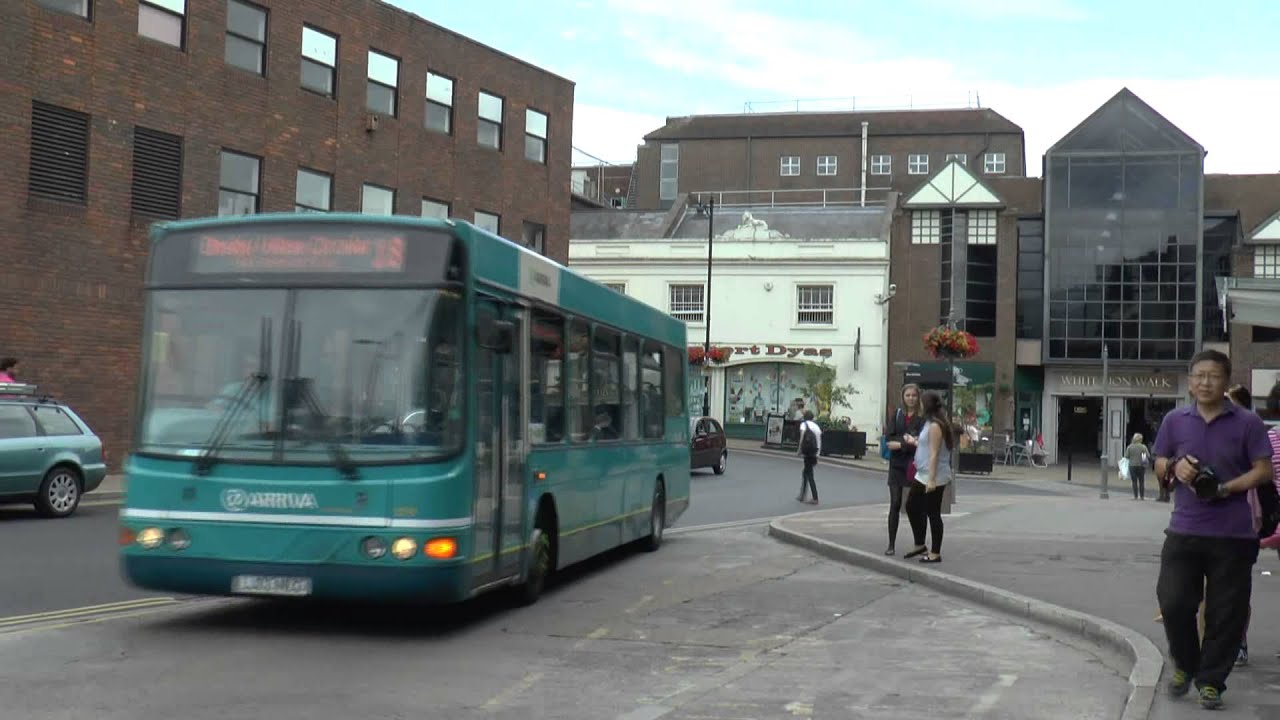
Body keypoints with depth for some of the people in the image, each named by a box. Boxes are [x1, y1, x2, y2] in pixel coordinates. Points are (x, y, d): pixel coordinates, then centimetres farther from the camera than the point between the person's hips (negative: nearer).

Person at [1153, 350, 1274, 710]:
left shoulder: (1247, 423, -1)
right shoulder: (1175, 420, 7)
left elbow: (1263, 471, -3)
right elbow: (1159, 464, 15)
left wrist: (1225, 488, -17)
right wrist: (1175, 467, -9)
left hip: (1233, 535, -2)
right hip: (1184, 530, 2)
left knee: (1225, 613, 2)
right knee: (1173, 602, -2)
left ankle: (1210, 681, 16)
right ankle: (1185, 665, 23)